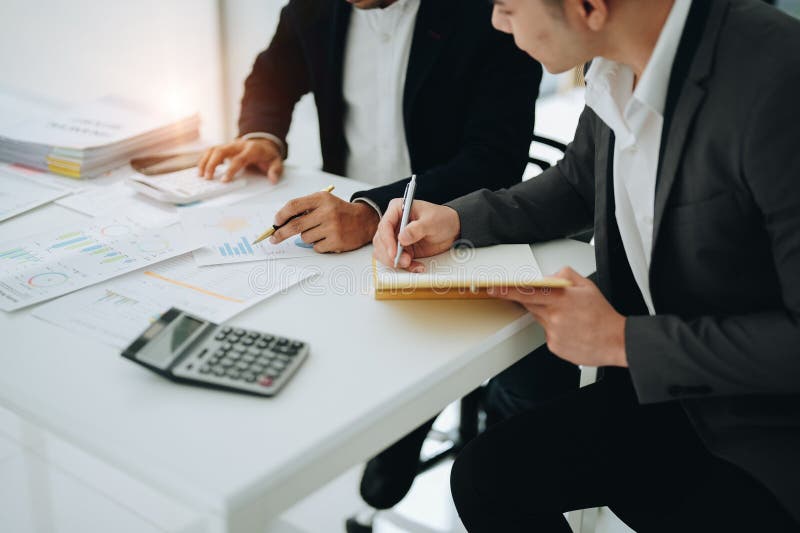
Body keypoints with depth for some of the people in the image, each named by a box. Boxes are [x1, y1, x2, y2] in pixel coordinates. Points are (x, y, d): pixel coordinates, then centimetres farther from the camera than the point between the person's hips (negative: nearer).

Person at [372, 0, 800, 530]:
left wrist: (622, 341, -19)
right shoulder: (616, 71, -5)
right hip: (654, 385, 6)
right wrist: (456, 219, -1)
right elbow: (577, 183, 15)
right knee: (486, 476, -4)